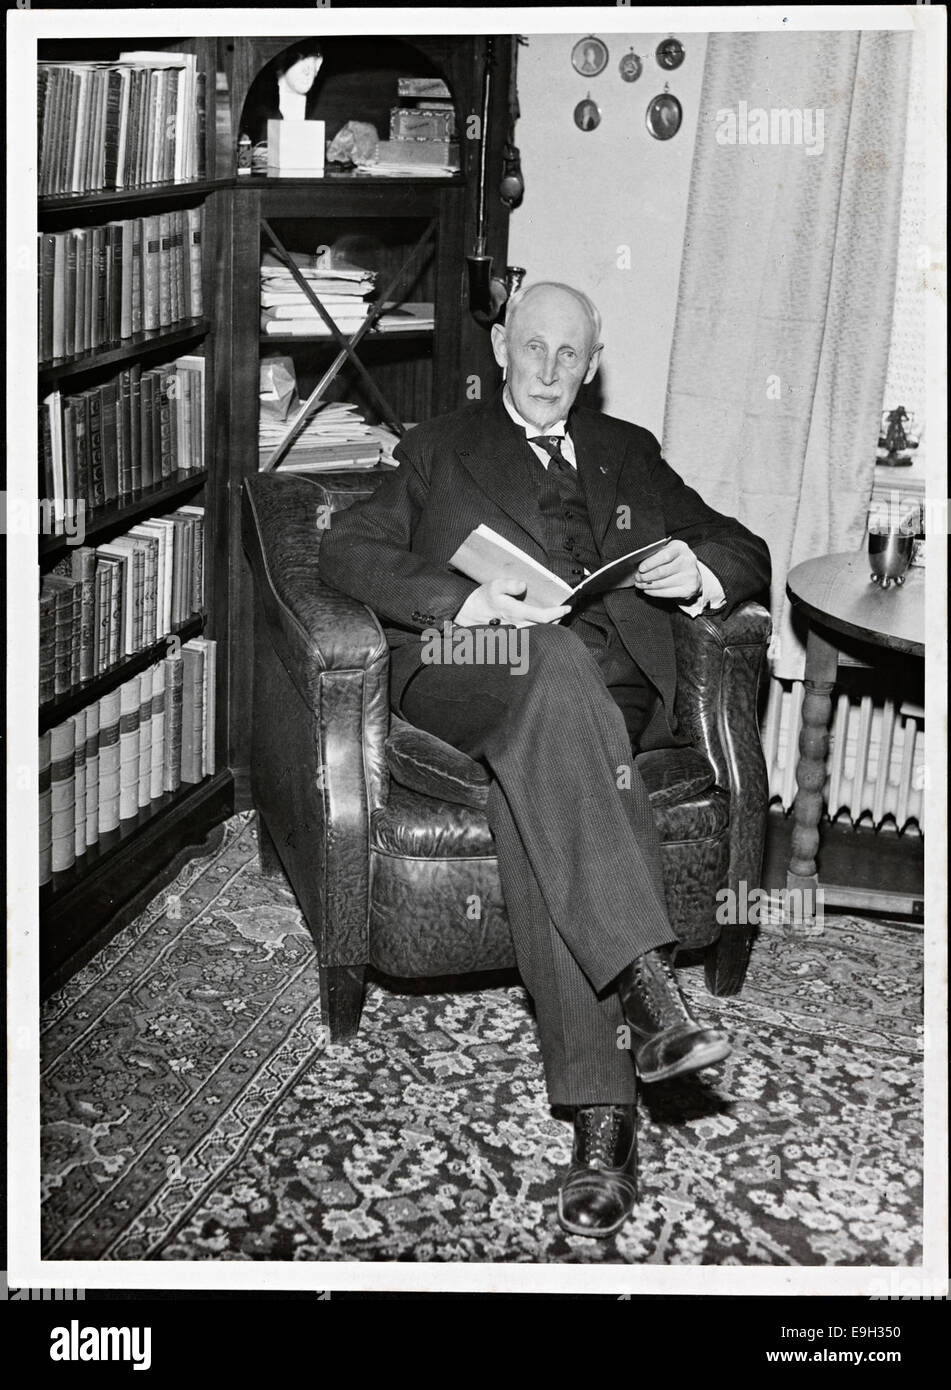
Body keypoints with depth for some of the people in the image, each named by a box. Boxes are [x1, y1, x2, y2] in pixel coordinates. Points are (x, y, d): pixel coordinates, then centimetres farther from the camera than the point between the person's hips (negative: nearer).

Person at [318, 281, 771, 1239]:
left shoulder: (627, 452, 30)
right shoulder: (440, 449, 25)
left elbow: (745, 552, 27)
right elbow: (346, 550, 10)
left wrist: (701, 570, 1)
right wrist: (458, 598, -9)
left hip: (612, 686, 1)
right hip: (471, 679, -1)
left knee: (535, 776, -36)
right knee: (557, 665, -39)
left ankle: (598, 1112, -43)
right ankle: (646, 984, -49)